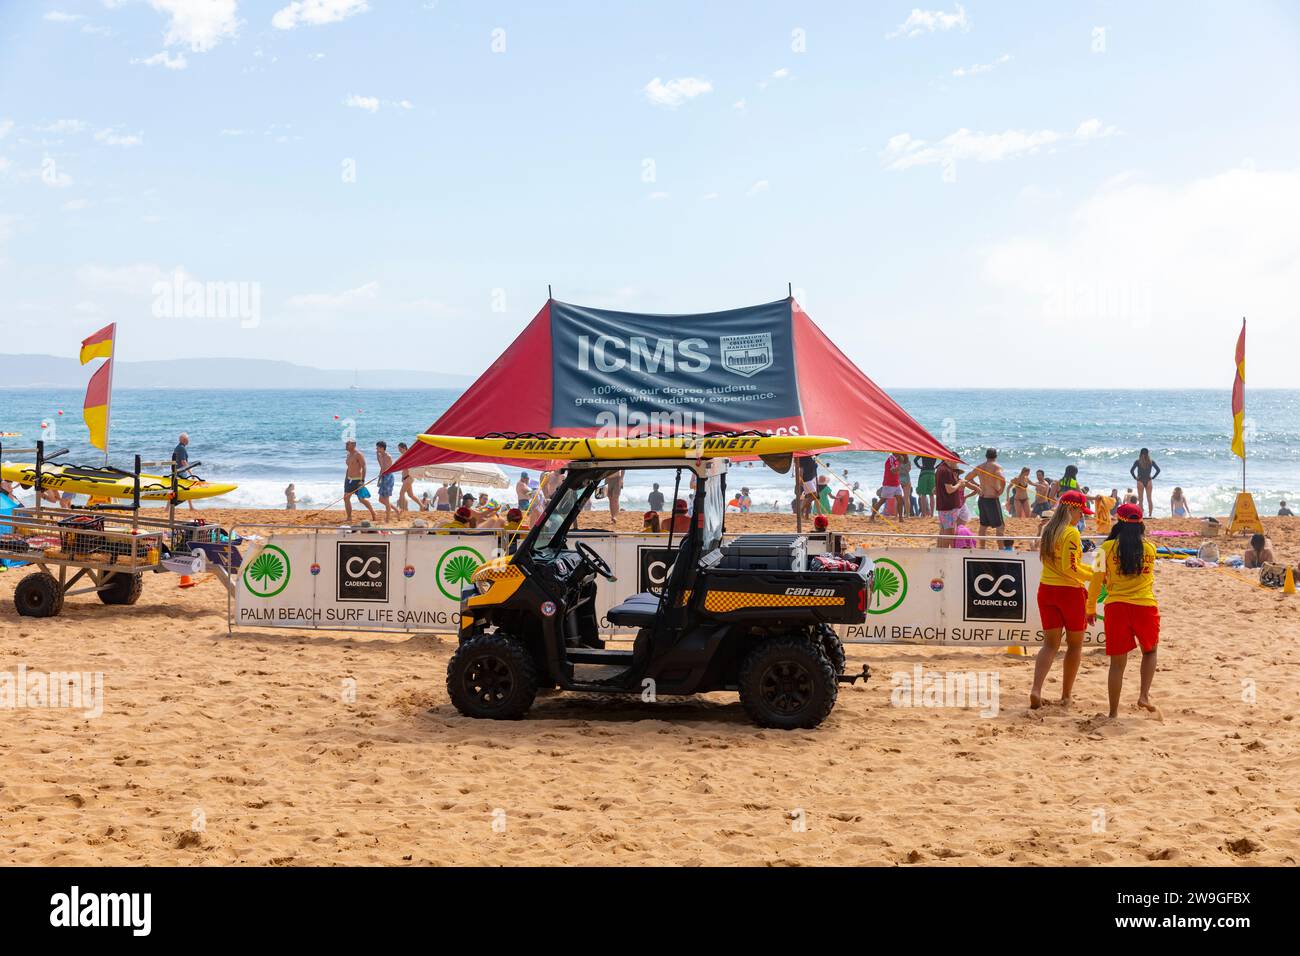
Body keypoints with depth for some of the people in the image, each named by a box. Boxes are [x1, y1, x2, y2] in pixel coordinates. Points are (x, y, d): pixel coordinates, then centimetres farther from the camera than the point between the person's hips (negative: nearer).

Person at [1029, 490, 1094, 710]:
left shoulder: (1048, 530, 10)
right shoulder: (1071, 533, -15)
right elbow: (1070, 567, -21)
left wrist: (1092, 570, 17)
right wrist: (1092, 577, -7)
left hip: (1047, 590, 6)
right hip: (1070, 592, -6)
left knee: (1050, 643, 6)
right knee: (1075, 644, 12)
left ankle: (1036, 689, -15)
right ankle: (1066, 696, 16)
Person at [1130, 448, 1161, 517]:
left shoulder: (1137, 462, -8)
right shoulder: (1151, 461, -2)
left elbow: (1131, 471, -14)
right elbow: (1158, 470, -2)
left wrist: (1135, 478, -2)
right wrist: (1153, 477, 5)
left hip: (1140, 481, -2)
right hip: (1148, 481, 2)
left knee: (1140, 500, 4)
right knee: (1149, 499, 11)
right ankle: (1150, 514, 11)